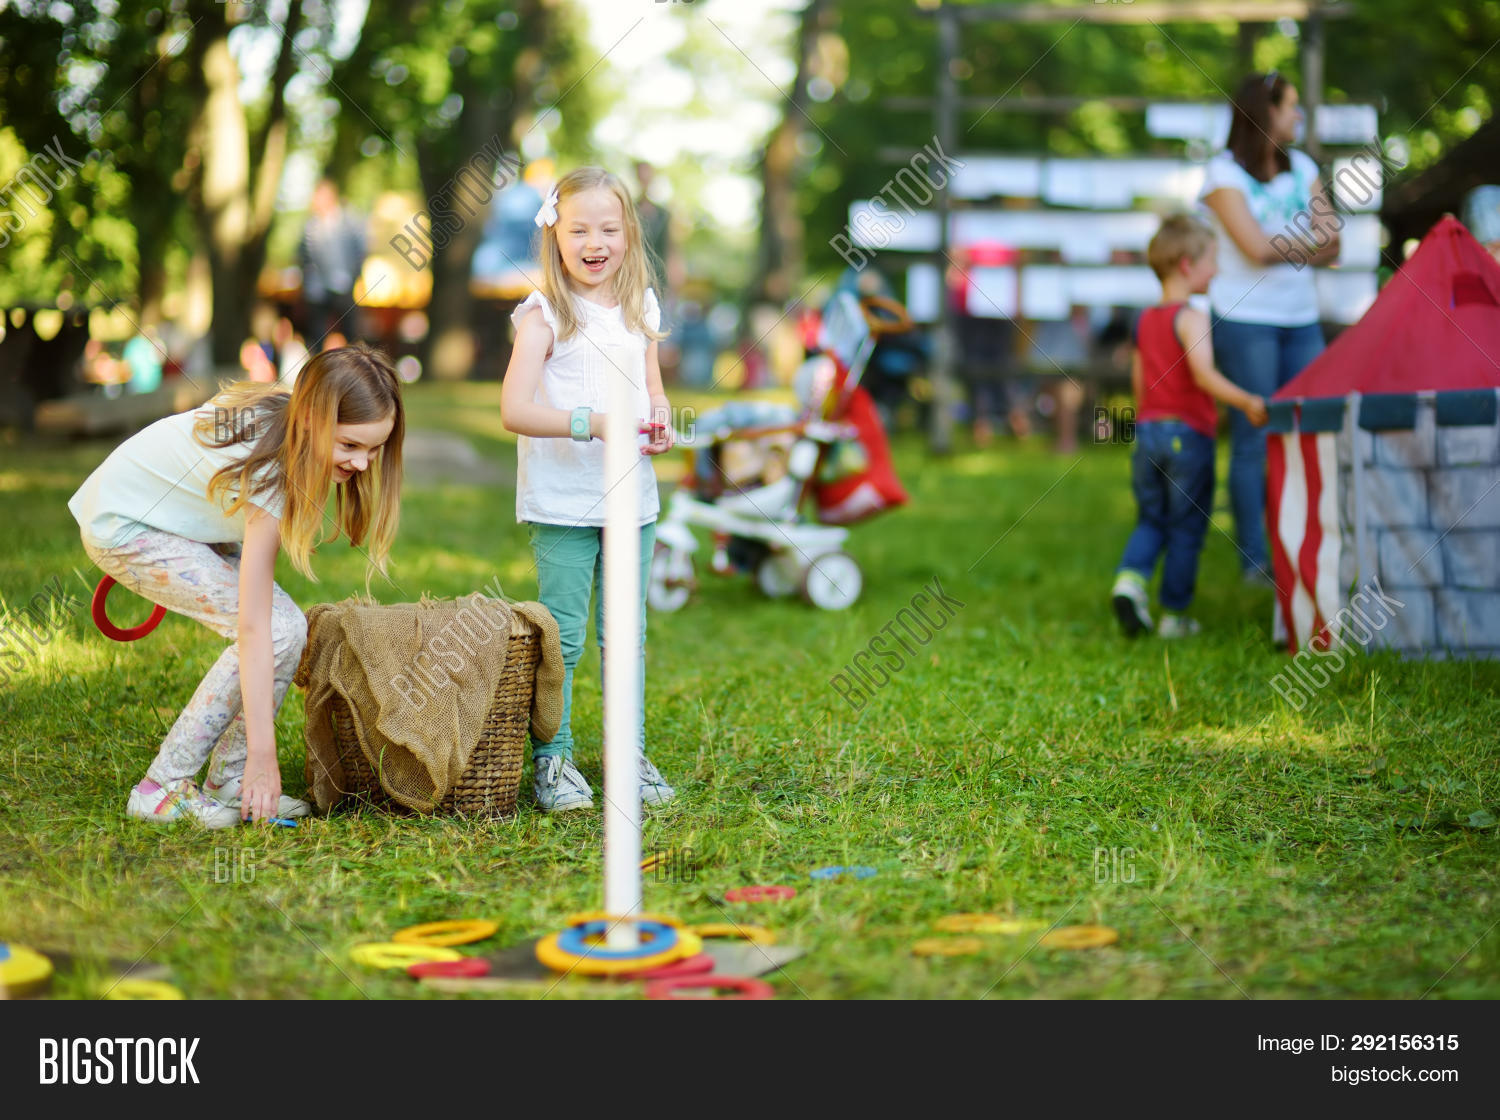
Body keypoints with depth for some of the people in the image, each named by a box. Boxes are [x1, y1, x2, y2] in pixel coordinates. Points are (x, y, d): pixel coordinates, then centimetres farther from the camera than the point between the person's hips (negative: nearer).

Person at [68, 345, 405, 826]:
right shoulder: (269, 471, -36)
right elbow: (252, 628, -36)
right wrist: (262, 753, -35)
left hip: (174, 511, 9)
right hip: (123, 528, -9)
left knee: (284, 625, -8)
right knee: (276, 630, -21)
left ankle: (229, 785, 1)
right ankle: (162, 789, -13)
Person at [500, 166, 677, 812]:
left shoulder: (640, 309, 9)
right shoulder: (544, 316, -8)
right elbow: (514, 410, -17)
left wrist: (661, 423, -4)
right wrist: (594, 423, -25)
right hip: (562, 503, -5)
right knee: (561, 638, -1)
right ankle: (552, 762, 8)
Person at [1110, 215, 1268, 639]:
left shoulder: (1145, 320, 10)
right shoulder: (1191, 319, -13)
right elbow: (1203, 374, -27)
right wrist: (1246, 402, -30)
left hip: (1148, 430, 6)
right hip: (1189, 433, -6)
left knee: (1151, 519, 16)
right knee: (1187, 528, 5)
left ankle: (1131, 577, -10)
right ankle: (1174, 614, 10)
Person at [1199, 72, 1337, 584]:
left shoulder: (1303, 168, 15)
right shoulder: (1224, 174, -4)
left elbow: (1330, 249, 8)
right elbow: (1257, 248, -15)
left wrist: (1283, 246, -11)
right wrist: (1311, 239, 0)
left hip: (1301, 320, 6)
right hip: (1245, 320, -6)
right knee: (1253, 440, -5)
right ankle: (1254, 560, -1)